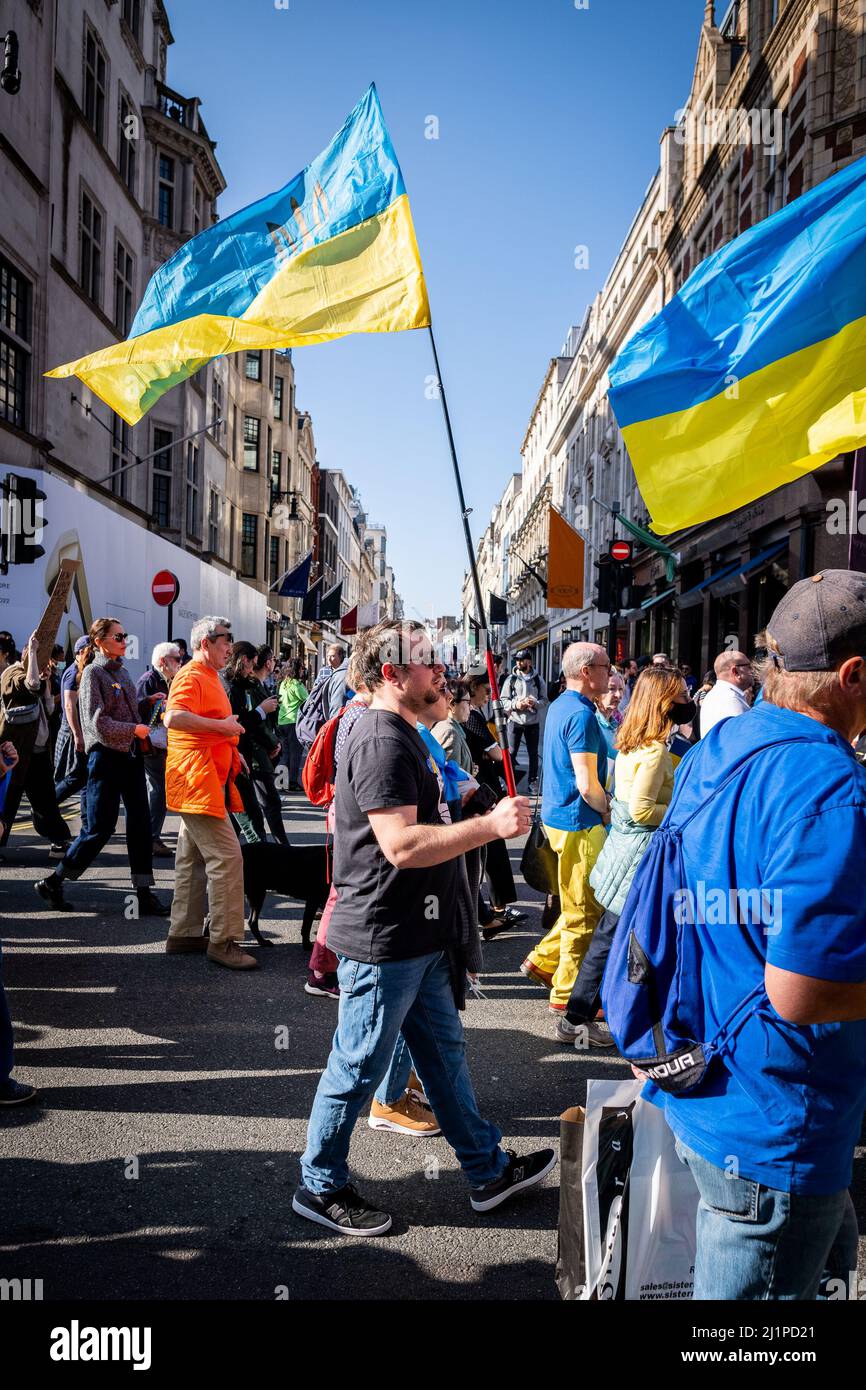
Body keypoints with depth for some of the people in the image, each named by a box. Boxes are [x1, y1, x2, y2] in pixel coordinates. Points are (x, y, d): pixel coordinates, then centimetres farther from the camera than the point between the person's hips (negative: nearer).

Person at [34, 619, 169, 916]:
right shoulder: (93, 673, -9)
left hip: (131, 754, 7)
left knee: (140, 823, 5)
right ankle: (53, 883, 13)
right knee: (100, 827, -3)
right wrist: (135, 730, -17)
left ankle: (144, 892, 10)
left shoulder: (122, 670, 13)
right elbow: (98, 722, -17)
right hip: (106, 755, -7)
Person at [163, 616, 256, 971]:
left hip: (209, 779, 11)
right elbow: (173, 717, -30)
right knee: (227, 857, -12)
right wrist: (222, 725, -24)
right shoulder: (191, 676, -12)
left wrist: (230, 747, 21)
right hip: (197, 779, -11)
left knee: (193, 860, 14)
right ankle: (224, 941, -7)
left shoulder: (208, 676, 21)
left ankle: (184, 934, 21)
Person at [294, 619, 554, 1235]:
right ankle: (321, 1186, 24)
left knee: (445, 1052, 19)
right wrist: (491, 825, -26)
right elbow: (402, 845, -29)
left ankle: (489, 1171, 33)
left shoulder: (403, 736, 14)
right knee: (359, 1066, 6)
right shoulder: (382, 743, -21)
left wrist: (486, 820, 18)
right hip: (383, 939, -11)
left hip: (419, 938, 11)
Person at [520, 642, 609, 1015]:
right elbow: (588, 786, -23)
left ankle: (543, 960, 27)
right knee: (584, 912, 2)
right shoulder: (581, 714, -21)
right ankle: (568, 994, 12)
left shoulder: (560, 706, 11)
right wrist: (608, 811, -7)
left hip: (557, 813, 10)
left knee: (579, 903, 21)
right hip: (578, 822, -10)